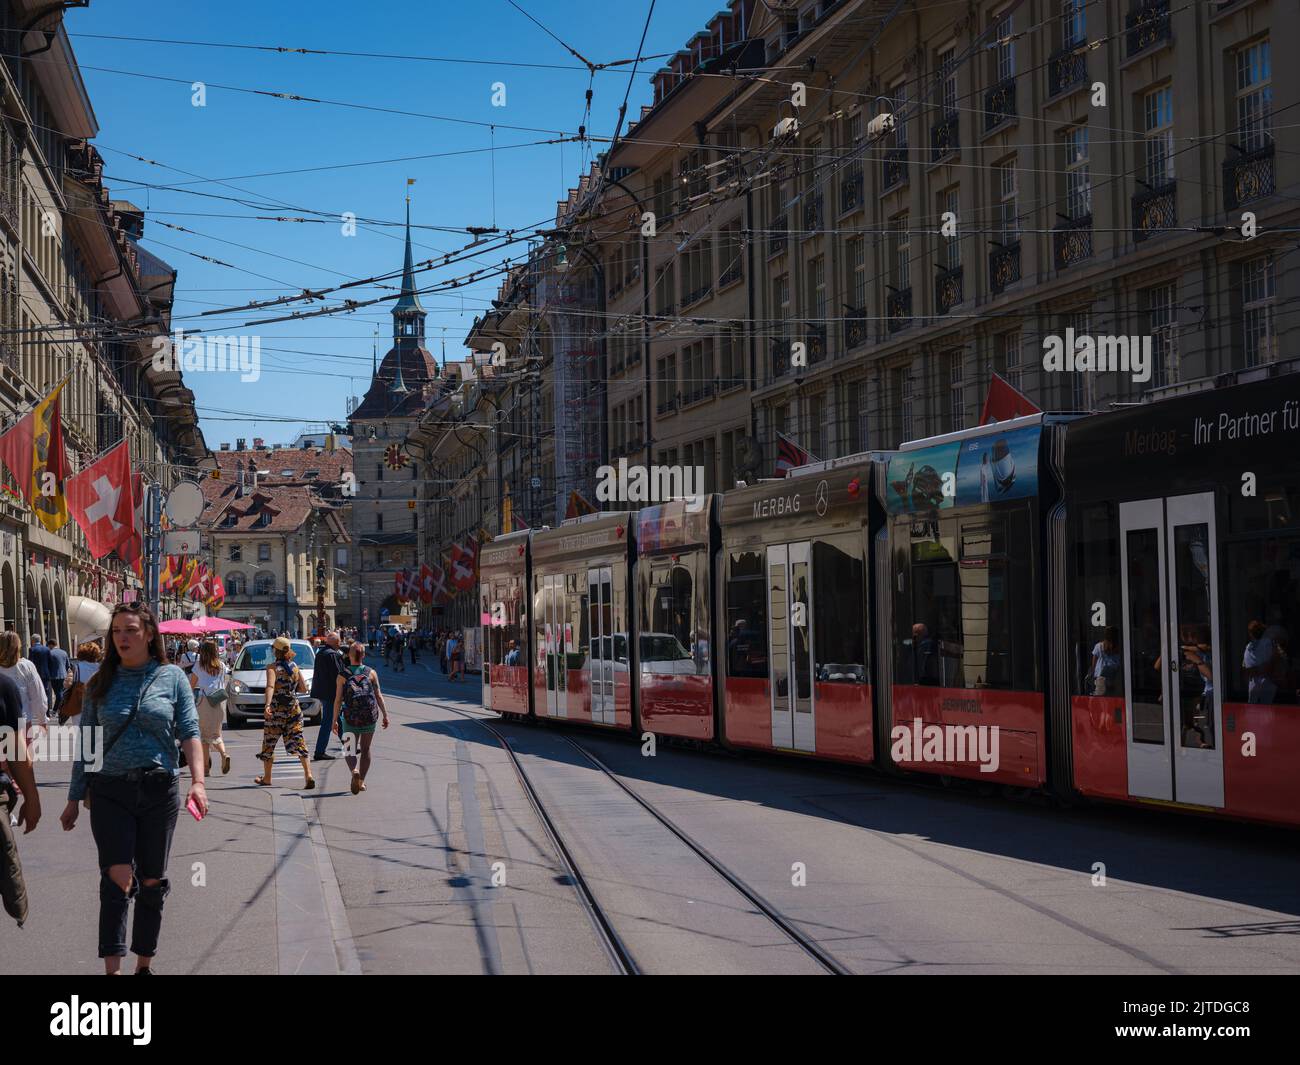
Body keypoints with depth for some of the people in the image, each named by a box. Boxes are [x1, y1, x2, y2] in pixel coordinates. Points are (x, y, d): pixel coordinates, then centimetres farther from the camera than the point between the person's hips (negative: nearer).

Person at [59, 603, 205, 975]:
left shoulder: (172, 677, 3)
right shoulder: (102, 682, 6)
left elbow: (189, 732, -3)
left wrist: (198, 781, -17)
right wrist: (74, 798, 8)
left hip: (159, 790, 1)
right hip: (110, 791, 0)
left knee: (152, 881, 9)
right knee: (118, 878, -13)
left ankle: (144, 965, 21)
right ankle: (112, 968, -13)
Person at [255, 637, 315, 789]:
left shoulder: (272, 667, -8)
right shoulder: (295, 667, 6)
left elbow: (270, 686, -24)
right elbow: (304, 689, 8)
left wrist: (267, 705, -36)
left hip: (277, 710, -4)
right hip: (294, 709, 4)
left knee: (269, 743, 13)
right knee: (298, 742, 0)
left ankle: (266, 778, 24)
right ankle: (308, 774, -17)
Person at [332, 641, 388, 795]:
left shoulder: (343, 675, -2)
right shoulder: (371, 673, 1)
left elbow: (338, 699, -4)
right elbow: (378, 696, 1)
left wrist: (335, 720, 0)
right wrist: (385, 715, 6)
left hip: (350, 717, -1)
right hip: (370, 716, 1)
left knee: (349, 750, 8)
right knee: (365, 749, 15)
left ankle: (354, 770, -21)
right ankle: (362, 781, 17)